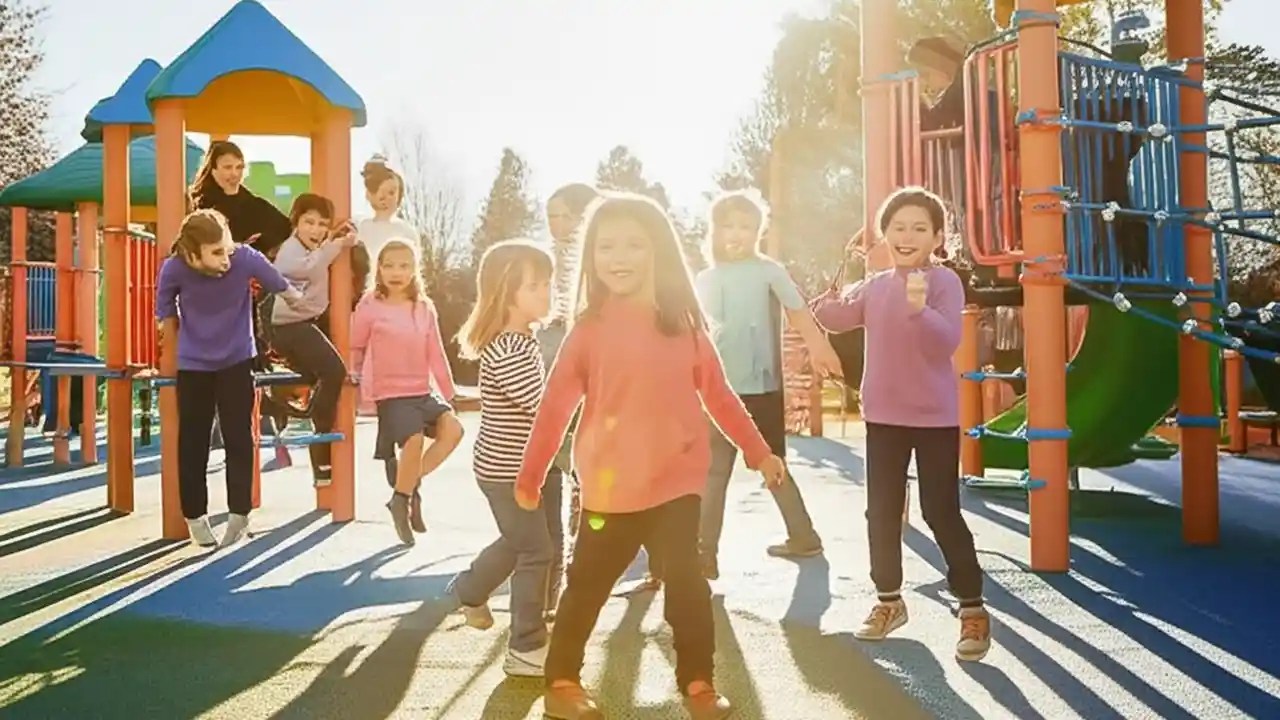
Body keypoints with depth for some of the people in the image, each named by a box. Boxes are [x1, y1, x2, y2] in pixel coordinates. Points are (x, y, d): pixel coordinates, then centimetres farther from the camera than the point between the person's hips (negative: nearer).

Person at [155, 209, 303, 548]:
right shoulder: (174, 268, -23)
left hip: (237, 362, 0)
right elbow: (166, 315, -4)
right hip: (193, 366, 0)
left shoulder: (246, 258, -25)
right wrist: (186, 344, 5)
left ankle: (239, 514, 15)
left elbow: (281, 287, -6)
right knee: (192, 444, 7)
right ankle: (195, 517, 22)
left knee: (238, 439, 2)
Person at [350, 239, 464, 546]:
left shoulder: (425, 308, 6)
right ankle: (401, 499, 0)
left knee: (453, 429, -17)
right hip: (390, 393, -5)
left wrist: (448, 392, 9)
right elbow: (355, 348, 6)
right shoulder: (370, 307, -6)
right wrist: (359, 384, 7)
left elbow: (435, 353, 8)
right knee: (414, 440, -25)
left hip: (422, 391, 5)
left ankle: (410, 486, 1)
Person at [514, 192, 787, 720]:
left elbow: (719, 397, 6)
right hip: (609, 489, -1)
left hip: (675, 484, 1)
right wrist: (530, 478, -3)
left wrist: (759, 453, 10)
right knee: (587, 585, 11)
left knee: (686, 582, 7)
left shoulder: (684, 325, 0)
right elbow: (555, 407, -6)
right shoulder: (589, 328, -6)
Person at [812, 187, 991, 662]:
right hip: (883, 416, 6)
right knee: (881, 512, 12)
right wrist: (830, 299, -11)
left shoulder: (944, 282, -12)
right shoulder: (874, 286, 6)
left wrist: (919, 309, -43)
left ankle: (973, 609, 13)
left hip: (935, 418, -5)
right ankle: (889, 600, 28)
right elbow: (835, 317, 12)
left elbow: (948, 340, -24)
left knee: (942, 513, -2)